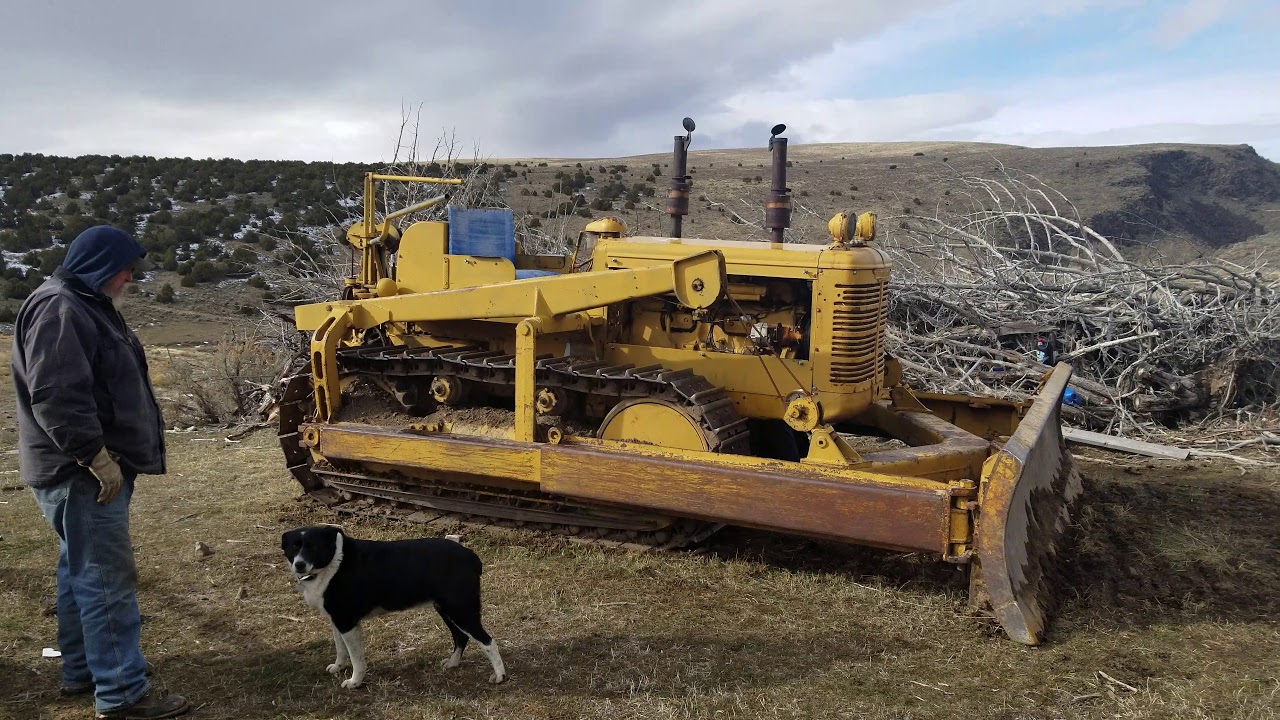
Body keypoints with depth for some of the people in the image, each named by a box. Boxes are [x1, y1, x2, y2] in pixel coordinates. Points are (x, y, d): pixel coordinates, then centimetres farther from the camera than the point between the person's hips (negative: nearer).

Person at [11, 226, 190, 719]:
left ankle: (81, 670, 28)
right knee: (107, 580, -8)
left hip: (92, 468, 11)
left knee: (81, 574, 17)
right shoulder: (58, 310, -16)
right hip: (81, 471, -11)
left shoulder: (86, 306, 19)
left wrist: (107, 459, 26)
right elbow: (55, 397, -25)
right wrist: (97, 458, -23)